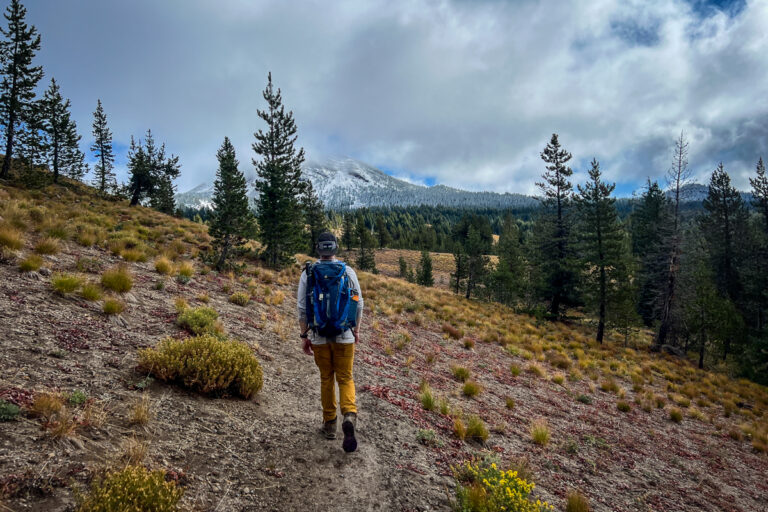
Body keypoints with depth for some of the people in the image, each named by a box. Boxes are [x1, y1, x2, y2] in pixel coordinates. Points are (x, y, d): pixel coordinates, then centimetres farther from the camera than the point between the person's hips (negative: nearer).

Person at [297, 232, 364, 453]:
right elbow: (359, 304, 0)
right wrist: (356, 330, 14)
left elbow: (302, 308, -4)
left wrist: (304, 336, 5)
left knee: (326, 379, 17)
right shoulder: (348, 272, -4)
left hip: (319, 336, 1)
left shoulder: (307, 273, -4)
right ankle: (349, 416, -15)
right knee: (345, 379, 9)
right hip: (345, 335, -1)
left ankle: (329, 424, 25)